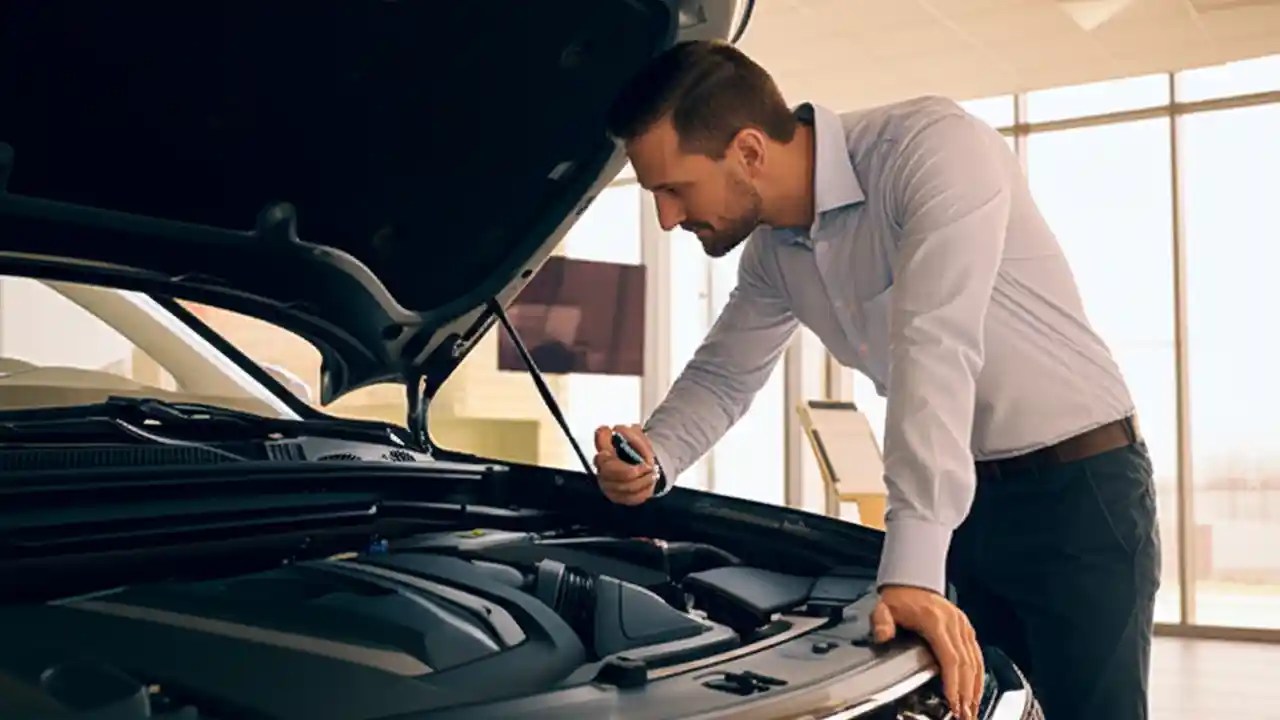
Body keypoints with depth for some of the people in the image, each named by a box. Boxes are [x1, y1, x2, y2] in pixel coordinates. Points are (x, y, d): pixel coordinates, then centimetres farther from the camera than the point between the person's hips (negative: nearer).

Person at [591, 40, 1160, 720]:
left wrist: (912, 572, -39)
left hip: (1078, 488, -6)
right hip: (962, 496, 7)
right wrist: (651, 460, -10)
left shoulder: (934, 145, -24)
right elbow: (722, 375, 12)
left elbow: (933, 349, -34)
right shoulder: (773, 250, 0)